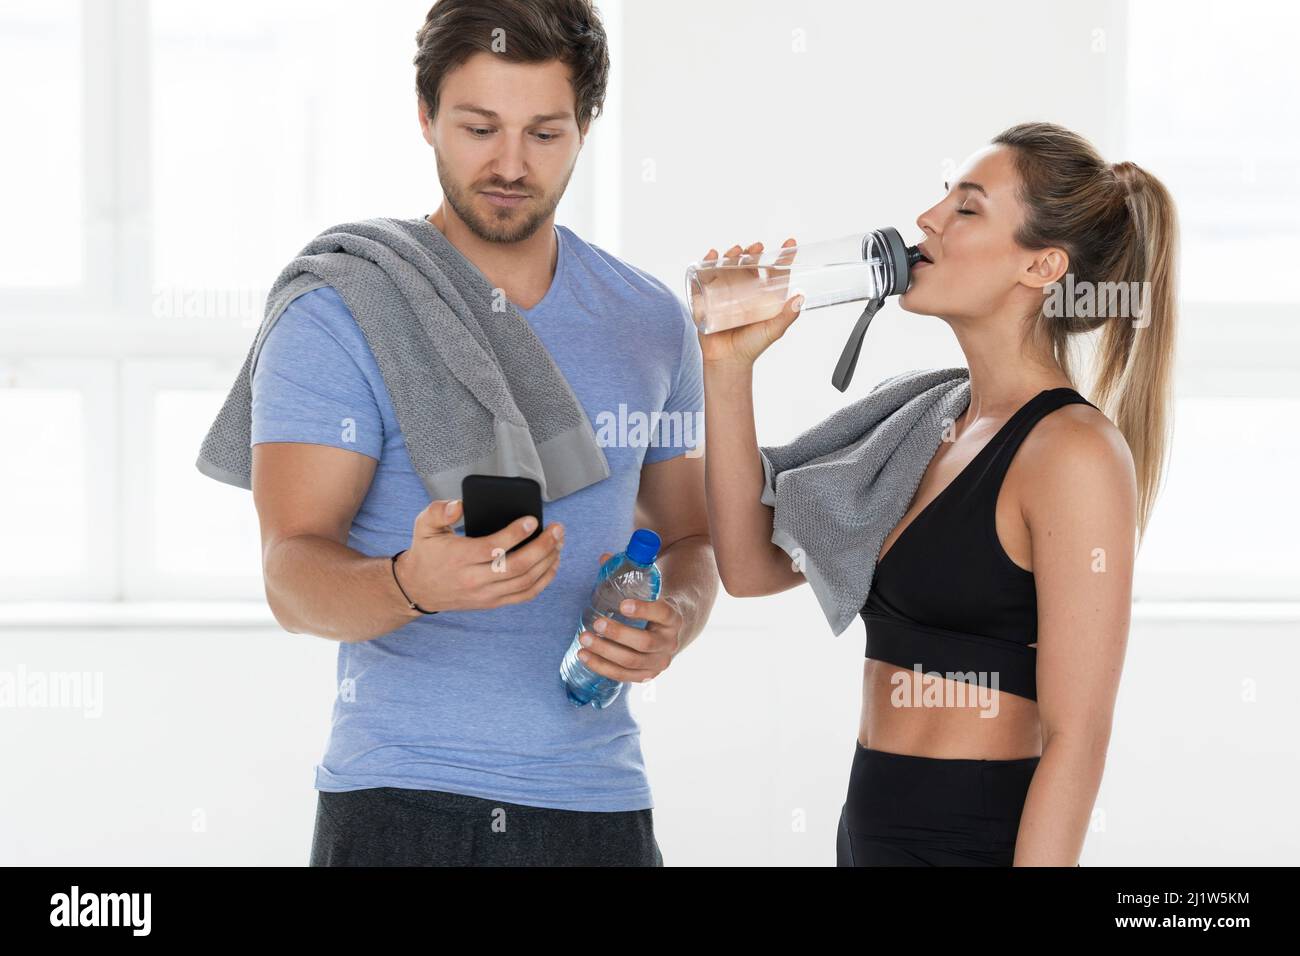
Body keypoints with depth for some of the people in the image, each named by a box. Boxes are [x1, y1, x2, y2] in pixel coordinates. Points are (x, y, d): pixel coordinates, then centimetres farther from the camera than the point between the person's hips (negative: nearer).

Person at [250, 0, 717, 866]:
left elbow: (689, 535, 16)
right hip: (398, 796, -3)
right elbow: (293, 574, -15)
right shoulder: (338, 317, -7)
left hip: (597, 798, 4)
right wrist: (412, 584, -36)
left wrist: (672, 623, -7)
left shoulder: (650, 322, 7)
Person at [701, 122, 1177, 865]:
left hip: (975, 840, -8)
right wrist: (729, 366, 2)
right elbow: (754, 566, 9)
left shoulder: (1075, 453, -15)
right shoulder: (936, 427, 10)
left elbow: (1076, 740, -18)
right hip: (872, 831, 8)